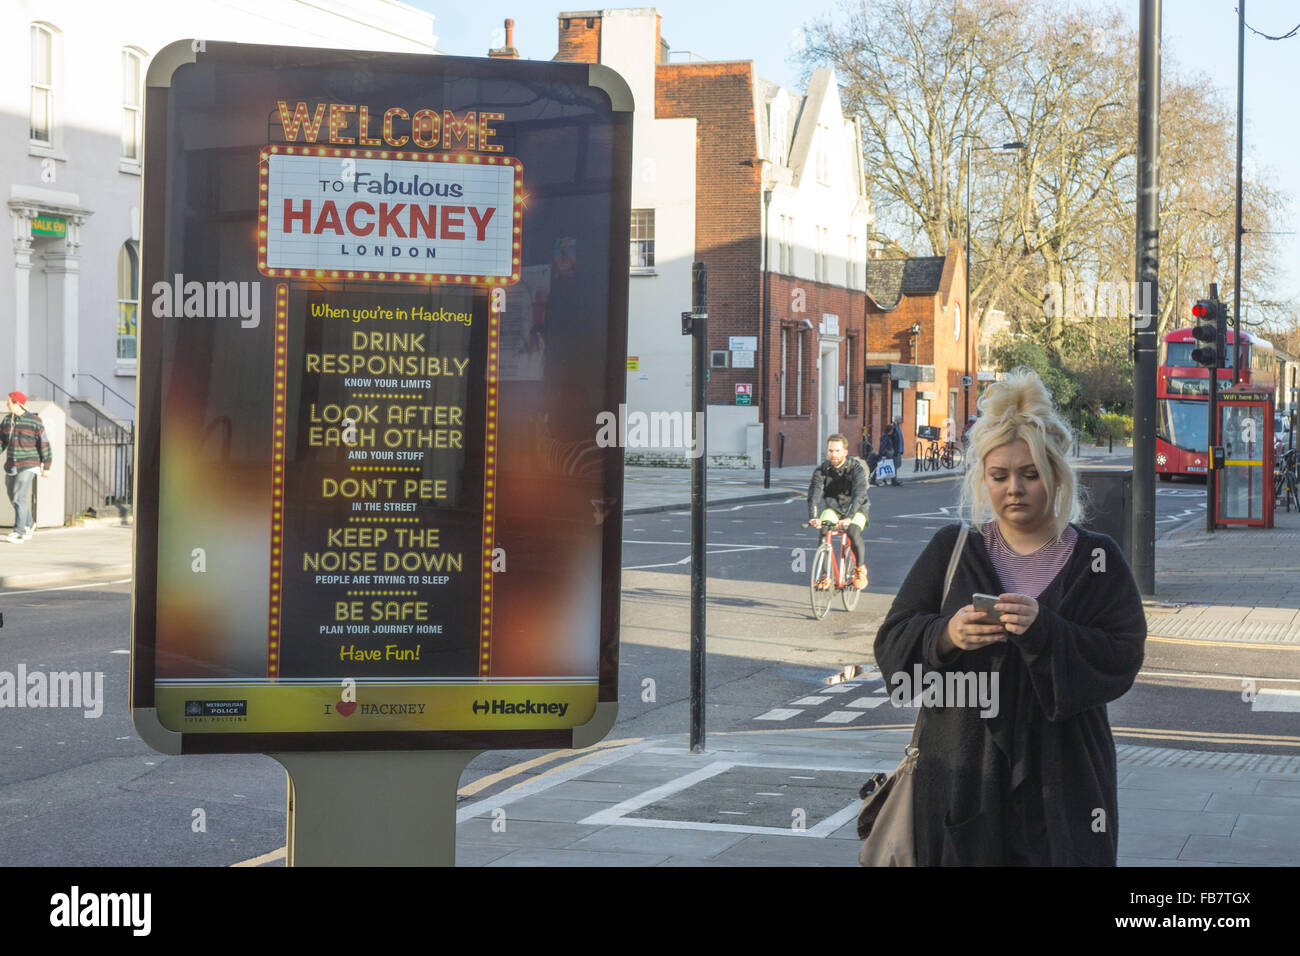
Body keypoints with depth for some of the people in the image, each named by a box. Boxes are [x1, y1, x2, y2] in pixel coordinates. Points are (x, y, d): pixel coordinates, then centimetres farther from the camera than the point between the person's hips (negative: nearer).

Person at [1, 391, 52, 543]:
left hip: (28, 466, -7)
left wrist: (46, 467, -7)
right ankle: (29, 524, 36)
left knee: (19, 498, -16)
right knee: (13, 497, 14)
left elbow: (44, 444, -7)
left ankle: (18, 533, -15)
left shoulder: (34, 421, -10)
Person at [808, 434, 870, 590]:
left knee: (853, 531, -32)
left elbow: (858, 495, -36)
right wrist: (813, 517, -46)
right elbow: (814, 493, -27)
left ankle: (861, 569, -7)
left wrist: (848, 517, -52)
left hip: (856, 510, -3)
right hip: (833, 508, 3)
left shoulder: (856, 469, -22)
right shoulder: (821, 470, -14)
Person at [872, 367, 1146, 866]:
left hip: (1063, 781, -1)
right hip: (960, 774, 1)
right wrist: (946, 635, -18)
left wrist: (1044, 631, -22)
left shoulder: (1096, 559, 3)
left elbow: (1122, 661, -7)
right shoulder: (951, 549, 6)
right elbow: (891, 643, 3)